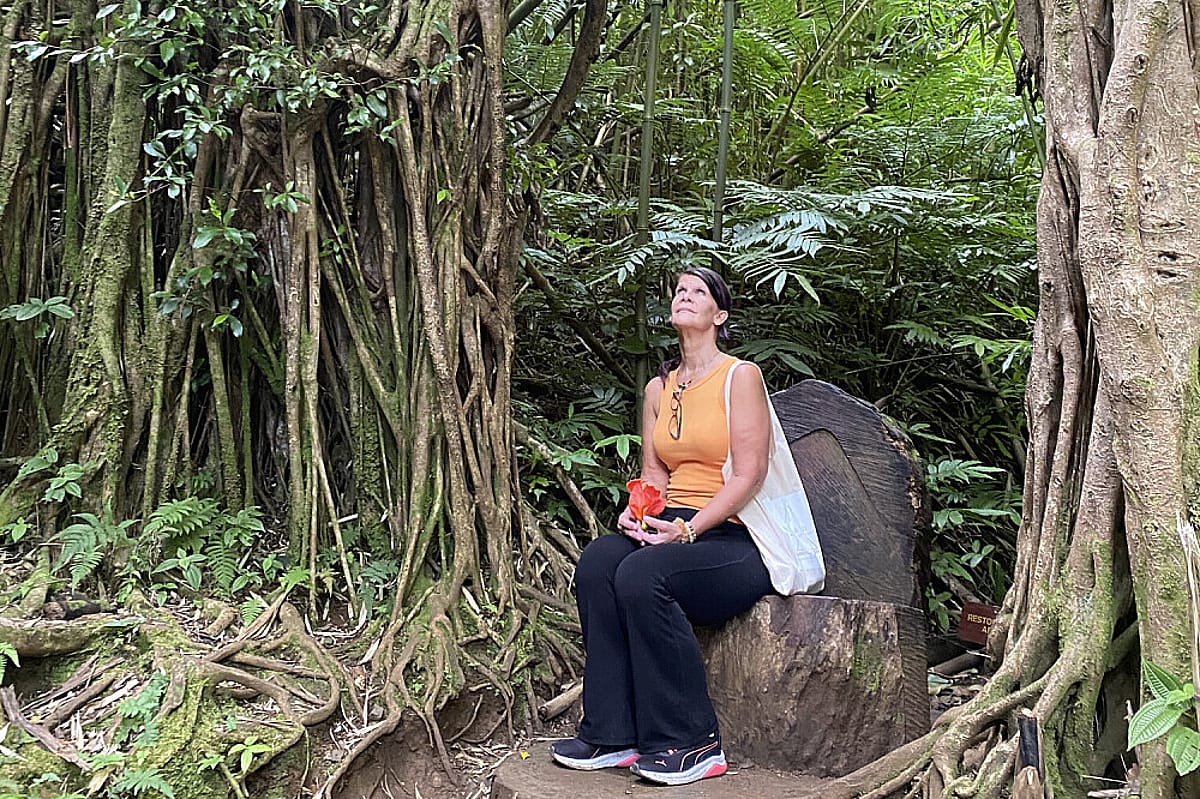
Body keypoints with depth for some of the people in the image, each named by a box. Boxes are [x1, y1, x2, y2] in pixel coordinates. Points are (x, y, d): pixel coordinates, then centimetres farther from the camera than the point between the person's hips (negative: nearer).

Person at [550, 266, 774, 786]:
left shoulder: (741, 376, -2)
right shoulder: (659, 387, 17)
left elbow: (749, 473, -10)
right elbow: (652, 471, 15)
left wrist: (687, 530, -20)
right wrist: (637, 512, -8)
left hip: (733, 539, -6)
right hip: (670, 530, 6)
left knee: (642, 575, -33)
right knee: (596, 561, -25)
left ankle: (692, 744, -21)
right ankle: (611, 736, -21)